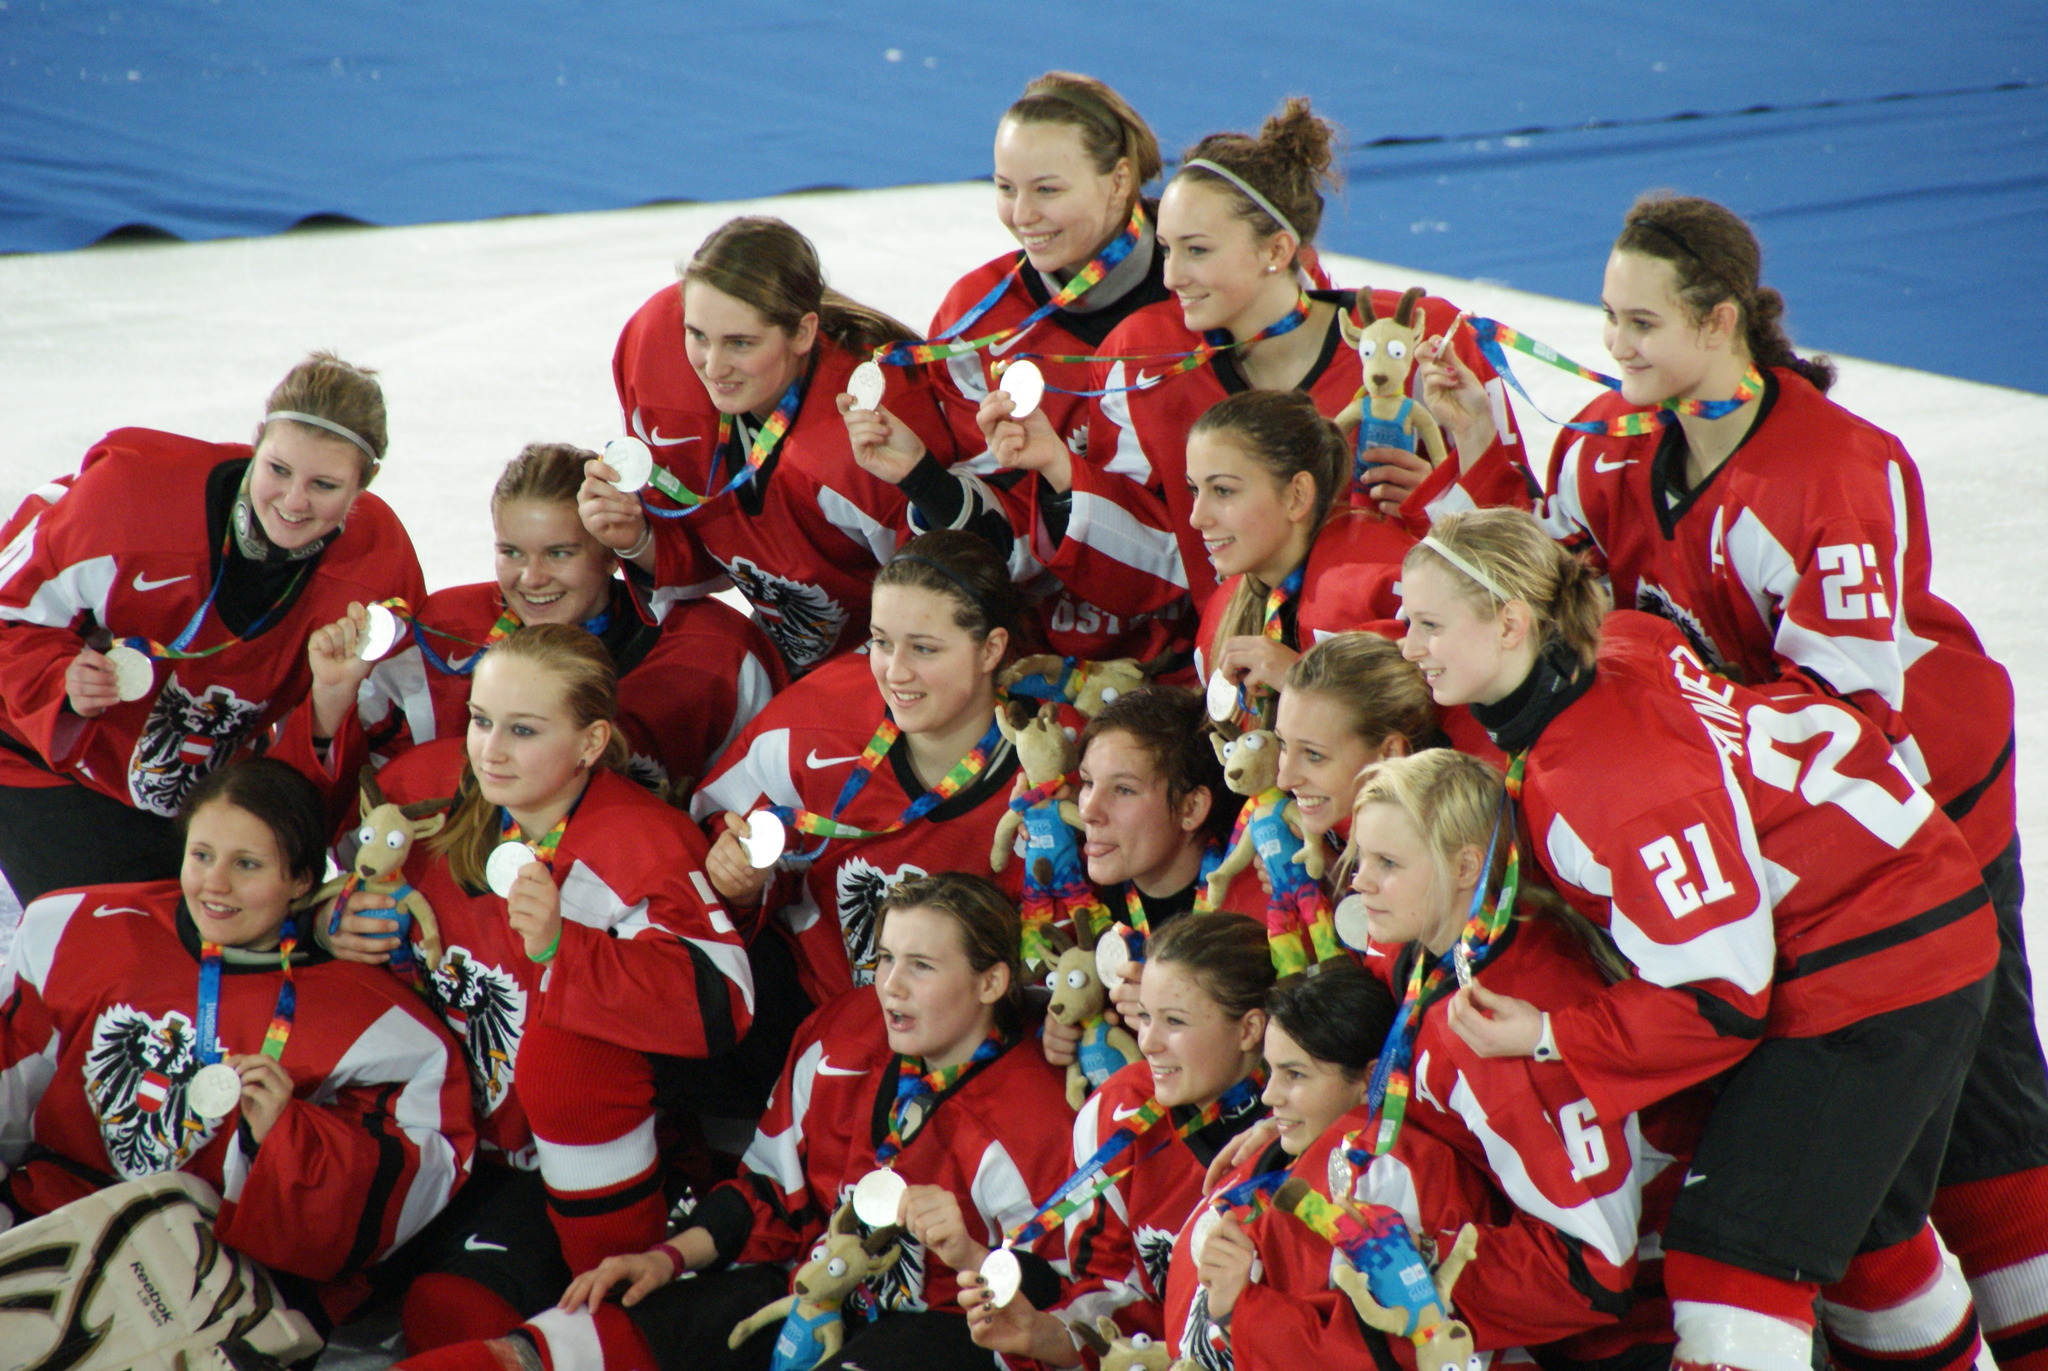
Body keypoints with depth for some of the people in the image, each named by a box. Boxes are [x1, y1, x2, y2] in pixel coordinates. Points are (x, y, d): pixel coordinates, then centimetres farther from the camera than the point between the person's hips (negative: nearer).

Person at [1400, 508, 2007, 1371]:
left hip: (1877, 961, -10)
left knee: (1731, 1251, -13)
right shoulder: (1609, 650, -6)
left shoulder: (1621, 779, -31)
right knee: (1853, 1231, 25)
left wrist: (1553, 1038, -19)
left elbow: (1722, 993, -25)